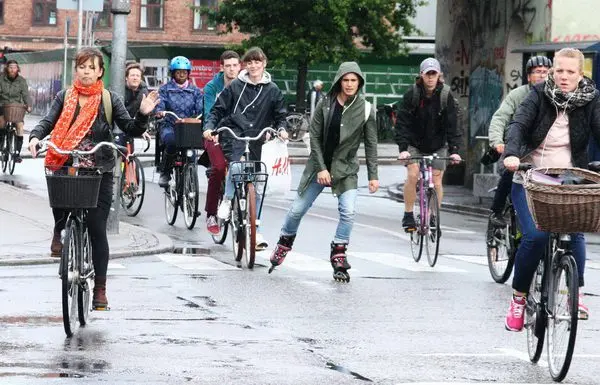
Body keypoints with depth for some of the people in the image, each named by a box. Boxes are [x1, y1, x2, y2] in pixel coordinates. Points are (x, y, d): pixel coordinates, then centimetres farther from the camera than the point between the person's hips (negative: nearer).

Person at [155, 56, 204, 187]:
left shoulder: (195, 91, 14)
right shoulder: (165, 89, 10)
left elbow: (200, 110, 4)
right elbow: (160, 106, -3)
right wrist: (160, 112, -28)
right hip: (170, 126, -2)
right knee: (171, 142, -35)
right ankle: (165, 173, -13)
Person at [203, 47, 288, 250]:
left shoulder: (272, 90, 7)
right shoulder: (235, 86, 3)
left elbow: (280, 115, 11)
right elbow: (218, 110, 6)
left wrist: (281, 129, -10)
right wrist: (209, 127, -10)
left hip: (256, 140, 2)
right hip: (233, 135, -2)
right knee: (235, 162, -33)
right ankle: (227, 199, -11)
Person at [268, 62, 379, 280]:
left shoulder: (365, 109, -7)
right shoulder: (325, 104, -7)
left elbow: (371, 145, -3)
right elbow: (314, 137, -4)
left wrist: (373, 176, -8)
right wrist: (321, 168, -11)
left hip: (346, 169, -1)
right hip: (319, 166, 1)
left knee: (348, 212, -19)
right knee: (297, 210, 7)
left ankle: (338, 252, -2)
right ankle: (285, 242, 33)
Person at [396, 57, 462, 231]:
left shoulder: (446, 96, -11)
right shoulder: (412, 94, -12)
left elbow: (452, 124, -12)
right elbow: (402, 122, -15)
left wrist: (454, 150, -21)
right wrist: (403, 148, -25)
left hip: (437, 145, 1)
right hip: (415, 143, -1)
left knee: (436, 181, -4)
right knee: (413, 175, -17)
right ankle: (408, 215, -5)